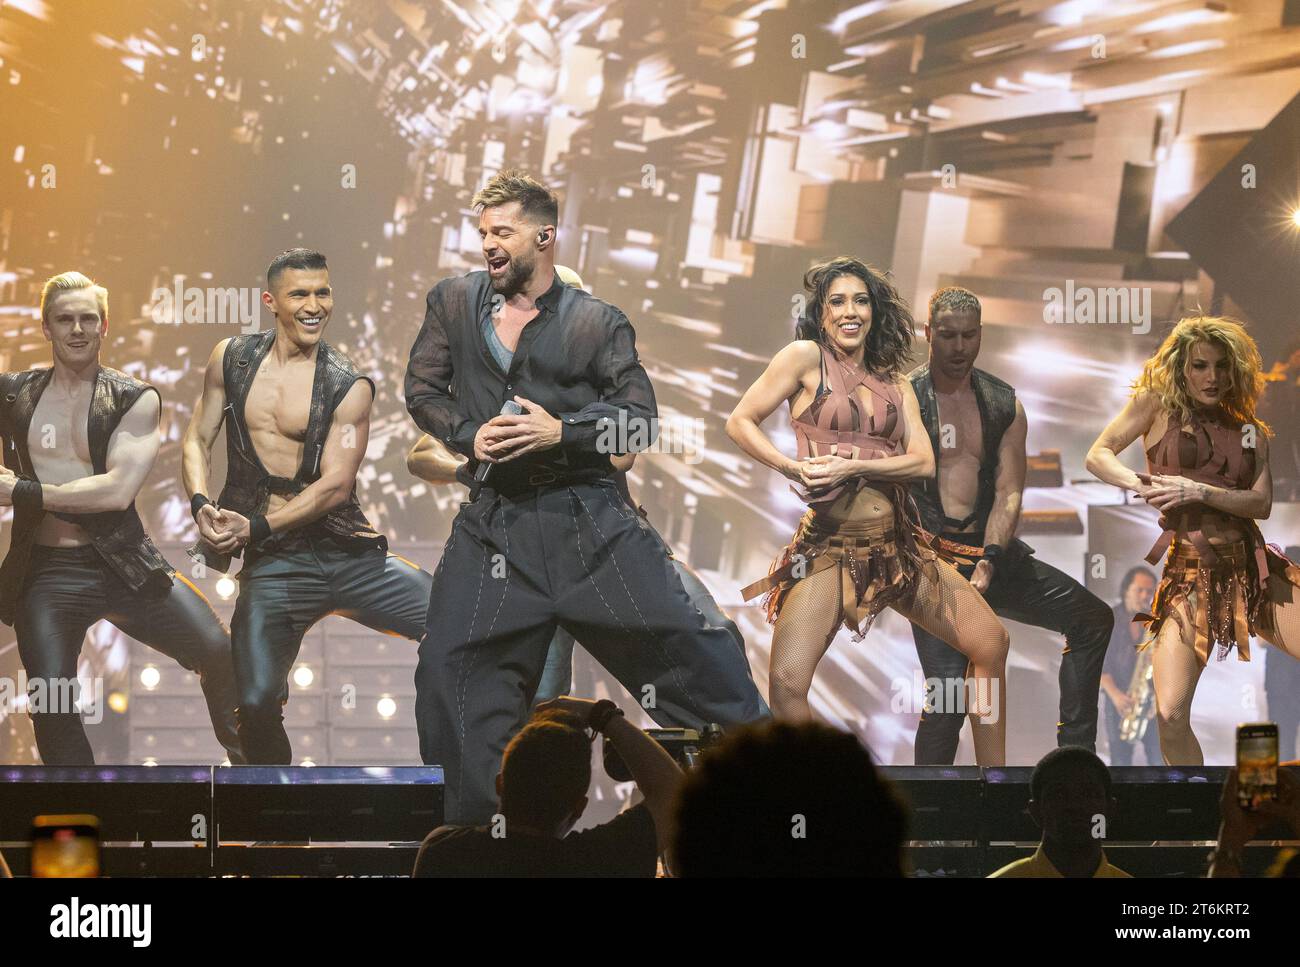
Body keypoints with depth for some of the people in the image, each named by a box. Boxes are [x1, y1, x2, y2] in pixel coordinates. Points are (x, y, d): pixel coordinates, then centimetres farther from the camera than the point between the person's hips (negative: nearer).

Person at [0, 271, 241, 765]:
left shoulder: (136, 399, -2)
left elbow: (118, 489, -16)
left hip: (121, 563, -1)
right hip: (45, 574, 1)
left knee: (221, 653, -9)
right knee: (52, 712, -5)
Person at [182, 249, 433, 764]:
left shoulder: (349, 387, -2)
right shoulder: (232, 359, 7)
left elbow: (336, 484, -10)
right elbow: (197, 439, 13)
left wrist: (256, 526, -18)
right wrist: (201, 504, -7)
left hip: (347, 552, 0)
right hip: (275, 565, 1)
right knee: (256, 703, -15)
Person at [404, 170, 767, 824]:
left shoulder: (597, 322, 2)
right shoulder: (453, 303, 9)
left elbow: (640, 419, 1)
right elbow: (423, 389, 13)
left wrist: (561, 431, -13)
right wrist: (468, 435, -5)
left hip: (591, 521, -2)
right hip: (493, 522, 2)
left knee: (678, 641, -5)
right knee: (449, 671, -1)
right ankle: (469, 832, 10)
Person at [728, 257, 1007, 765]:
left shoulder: (894, 382, 15)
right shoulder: (807, 357, 2)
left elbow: (923, 461, 2)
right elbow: (740, 422, -1)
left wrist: (851, 466, -13)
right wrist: (792, 467, -15)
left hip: (898, 545, 5)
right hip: (830, 546, -5)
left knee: (991, 642, -3)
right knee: (786, 684, -20)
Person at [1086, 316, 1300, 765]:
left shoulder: (1252, 432, 13)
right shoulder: (1157, 403, 7)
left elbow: (1262, 503, 1)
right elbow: (1098, 457, 1)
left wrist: (1199, 492, -14)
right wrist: (1143, 486, -17)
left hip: (1250, 569, 3)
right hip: (1188, 573, -3)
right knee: (1171, 716, -17)